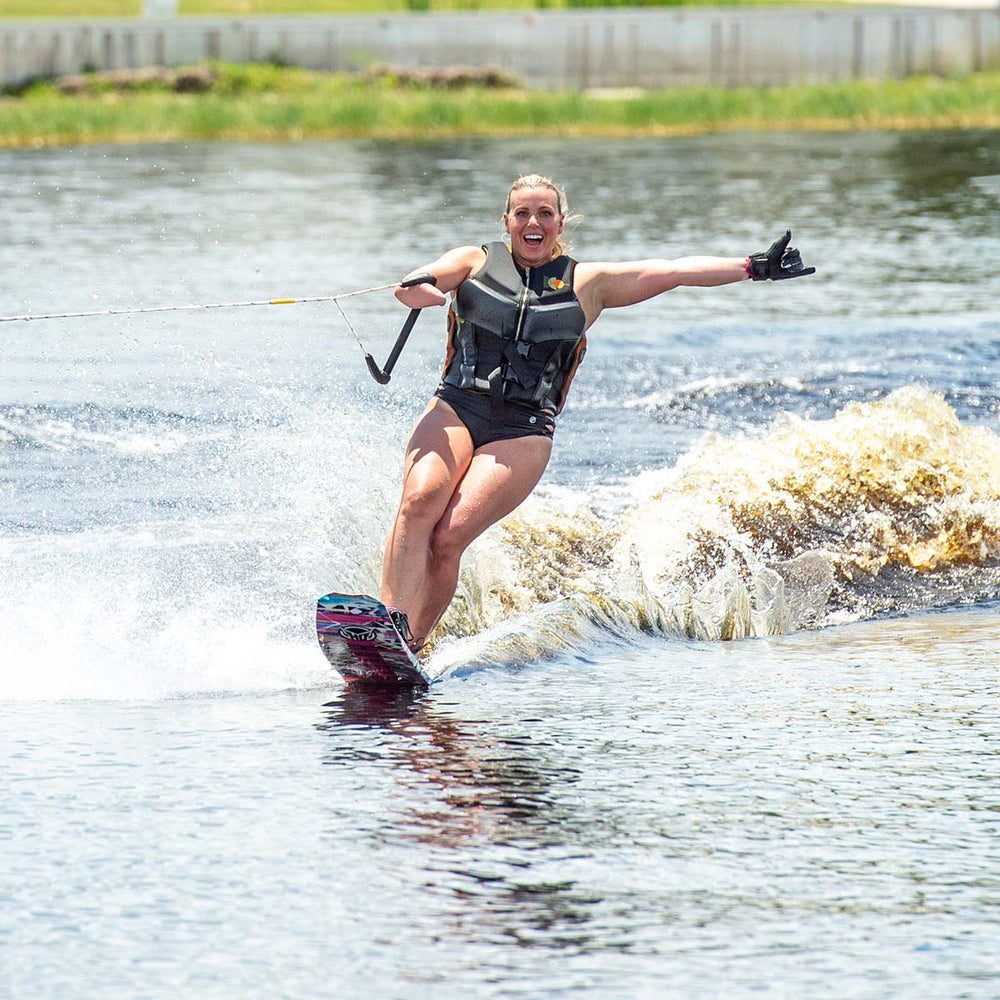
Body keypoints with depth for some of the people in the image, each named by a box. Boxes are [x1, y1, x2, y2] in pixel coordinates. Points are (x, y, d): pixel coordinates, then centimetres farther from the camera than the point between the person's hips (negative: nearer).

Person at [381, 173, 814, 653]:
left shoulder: (586, 283, 15)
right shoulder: (475, 262, 13)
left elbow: (672, 272, 10)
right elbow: (409, 287, -2)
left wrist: (754, 267, 2)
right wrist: (419, 290, -28)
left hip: (524, 431, 0)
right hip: (457, 409, 0)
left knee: (452, 534, -21)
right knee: (420, 499, -29)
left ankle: (408, 646, -22)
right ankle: (391, 624, -34)